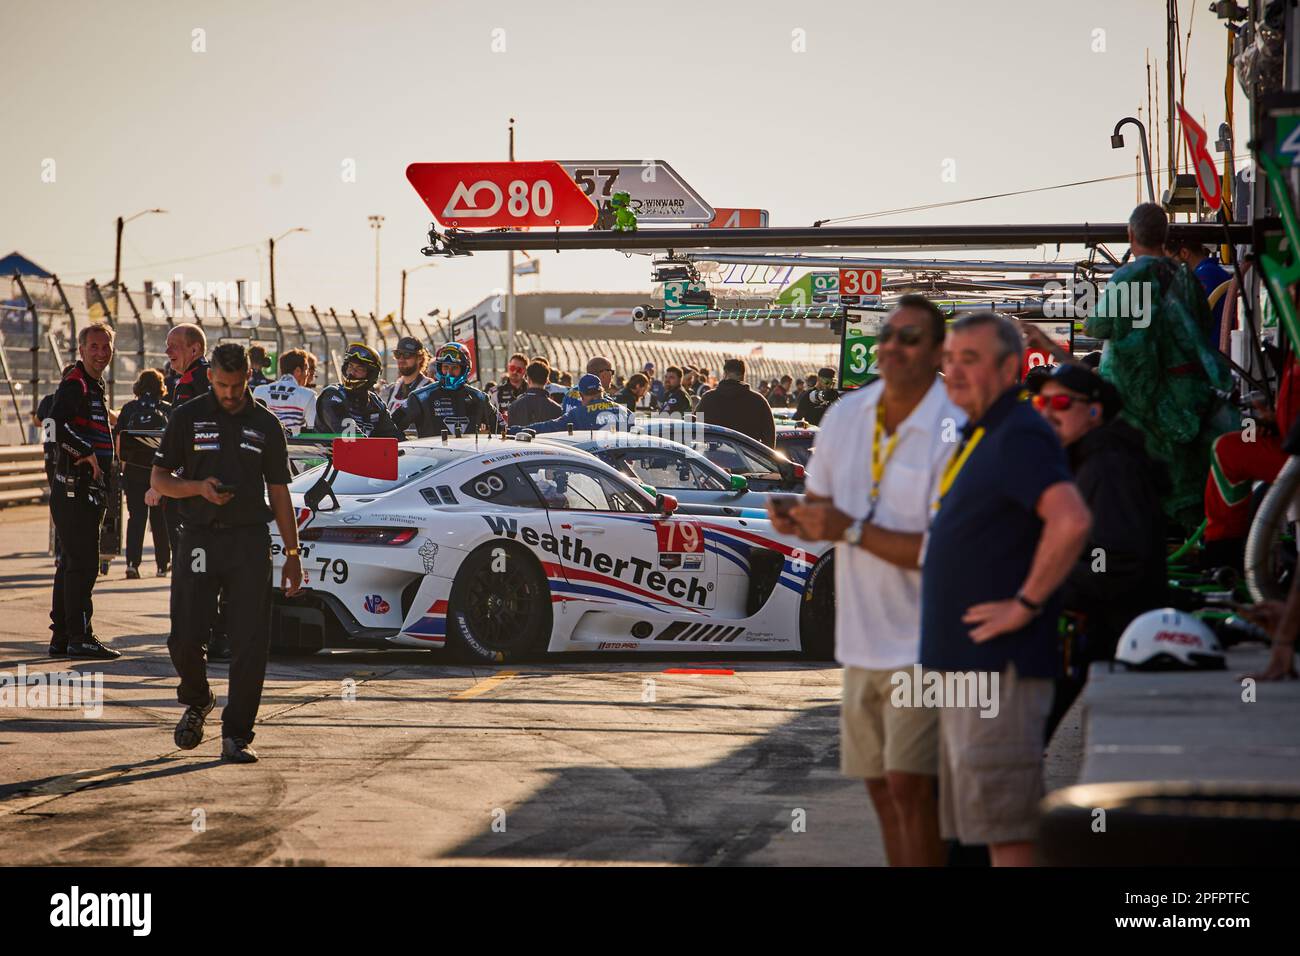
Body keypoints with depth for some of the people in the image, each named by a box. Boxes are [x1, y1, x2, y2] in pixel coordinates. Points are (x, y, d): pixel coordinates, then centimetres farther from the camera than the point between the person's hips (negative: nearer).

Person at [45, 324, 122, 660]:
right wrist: (88, 454, -21)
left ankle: (61, 638, 17)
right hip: (74, 489, -10)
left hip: (88, 490, 10)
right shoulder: (74, 385, -11)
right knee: (82, 564, -10)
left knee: (70, 565, 12)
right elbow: (55, 426, -28)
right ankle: (80, 639, -10)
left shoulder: (95, 388, 20)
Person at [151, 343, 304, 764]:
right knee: (185, 638, -4)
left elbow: (279, 492, 13)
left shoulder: (266, 424, 9)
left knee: (250, 642, -6)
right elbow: (159, 479, 6)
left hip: (250, 540, 1)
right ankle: (197, 701, 28)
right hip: (199, 539, -1)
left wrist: (292, 553, 9)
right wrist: (199, 487, -14)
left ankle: (236, 736, 1)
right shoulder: (187, 417, 4)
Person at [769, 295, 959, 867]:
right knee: (880, 785, 14)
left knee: (910, 783, -12)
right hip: (862, 637, 7)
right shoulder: (844, 417, 6)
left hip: (924, 643, -7)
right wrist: (799, 520, -5)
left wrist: (853, 531, -24)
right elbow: (822, 501, 18)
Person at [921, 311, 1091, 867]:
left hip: (1000, 665, -11)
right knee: (987, 824, 15)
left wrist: (1027, 603, -23)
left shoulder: (1019, 437, -15)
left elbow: (1071, 521, -31)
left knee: (1006, 833, -8)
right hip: (965, 661, 11)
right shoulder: (977, 436, 17)